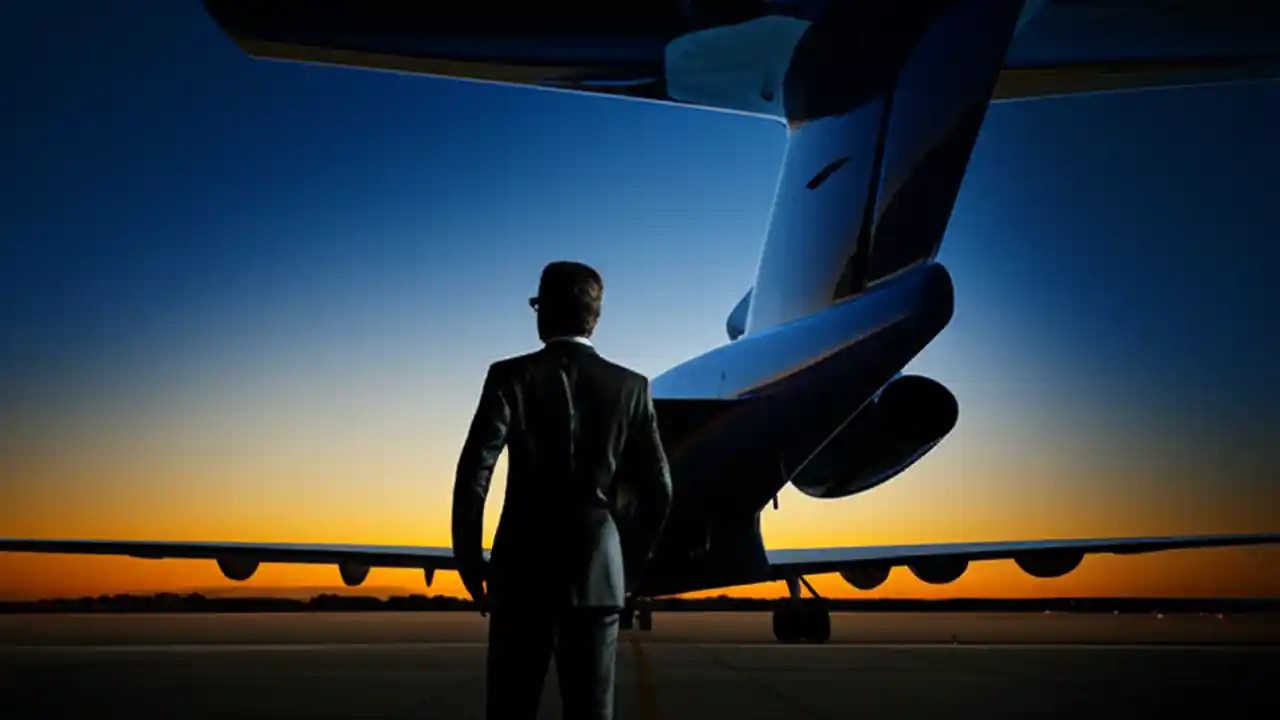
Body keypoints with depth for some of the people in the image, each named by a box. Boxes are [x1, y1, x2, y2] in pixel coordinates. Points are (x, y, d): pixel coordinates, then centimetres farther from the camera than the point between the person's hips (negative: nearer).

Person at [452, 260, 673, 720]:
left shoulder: (510, 377, -4)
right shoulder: (630, 387, 2)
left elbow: (472, 475, -10)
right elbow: (657, 490, 2)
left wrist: (470, 562, 0)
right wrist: (631, 567, 13)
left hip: (523, 570, -1)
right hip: (596, 572, 2)